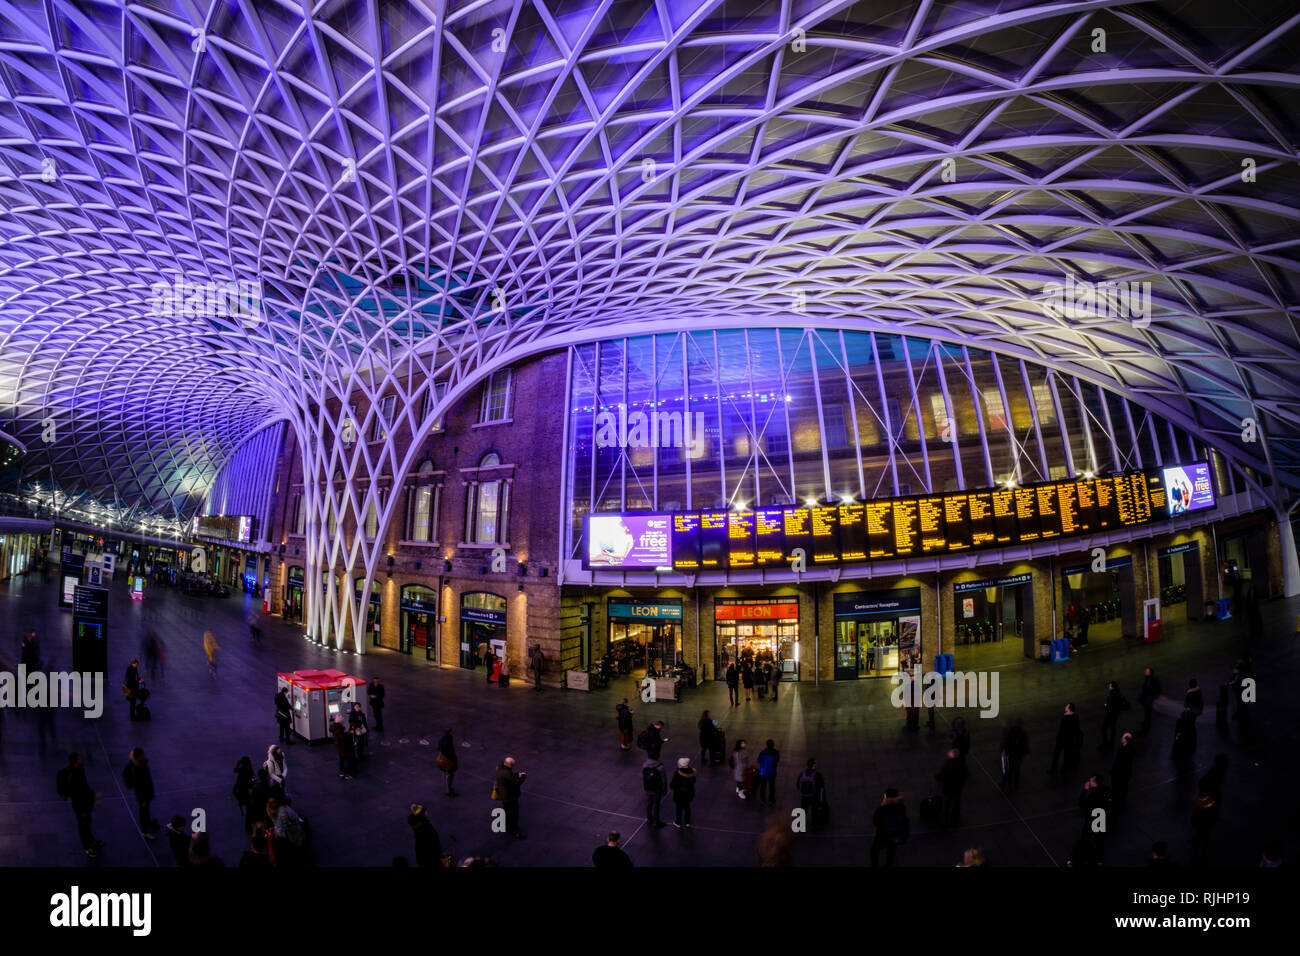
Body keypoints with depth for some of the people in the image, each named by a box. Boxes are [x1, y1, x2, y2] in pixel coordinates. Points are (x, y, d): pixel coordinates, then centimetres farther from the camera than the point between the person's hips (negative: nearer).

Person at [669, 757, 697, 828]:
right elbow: (693, 782, 2)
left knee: (678, 808, 16)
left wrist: (670, 786, 0)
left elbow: (673, 784, -22)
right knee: (687, 808, 23)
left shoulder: (678, 773, -28)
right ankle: (687, 823, 36)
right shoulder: (692, 772, -13)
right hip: (689, 794, 4)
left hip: (679, 795, -4)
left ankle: (678, 823, 31)